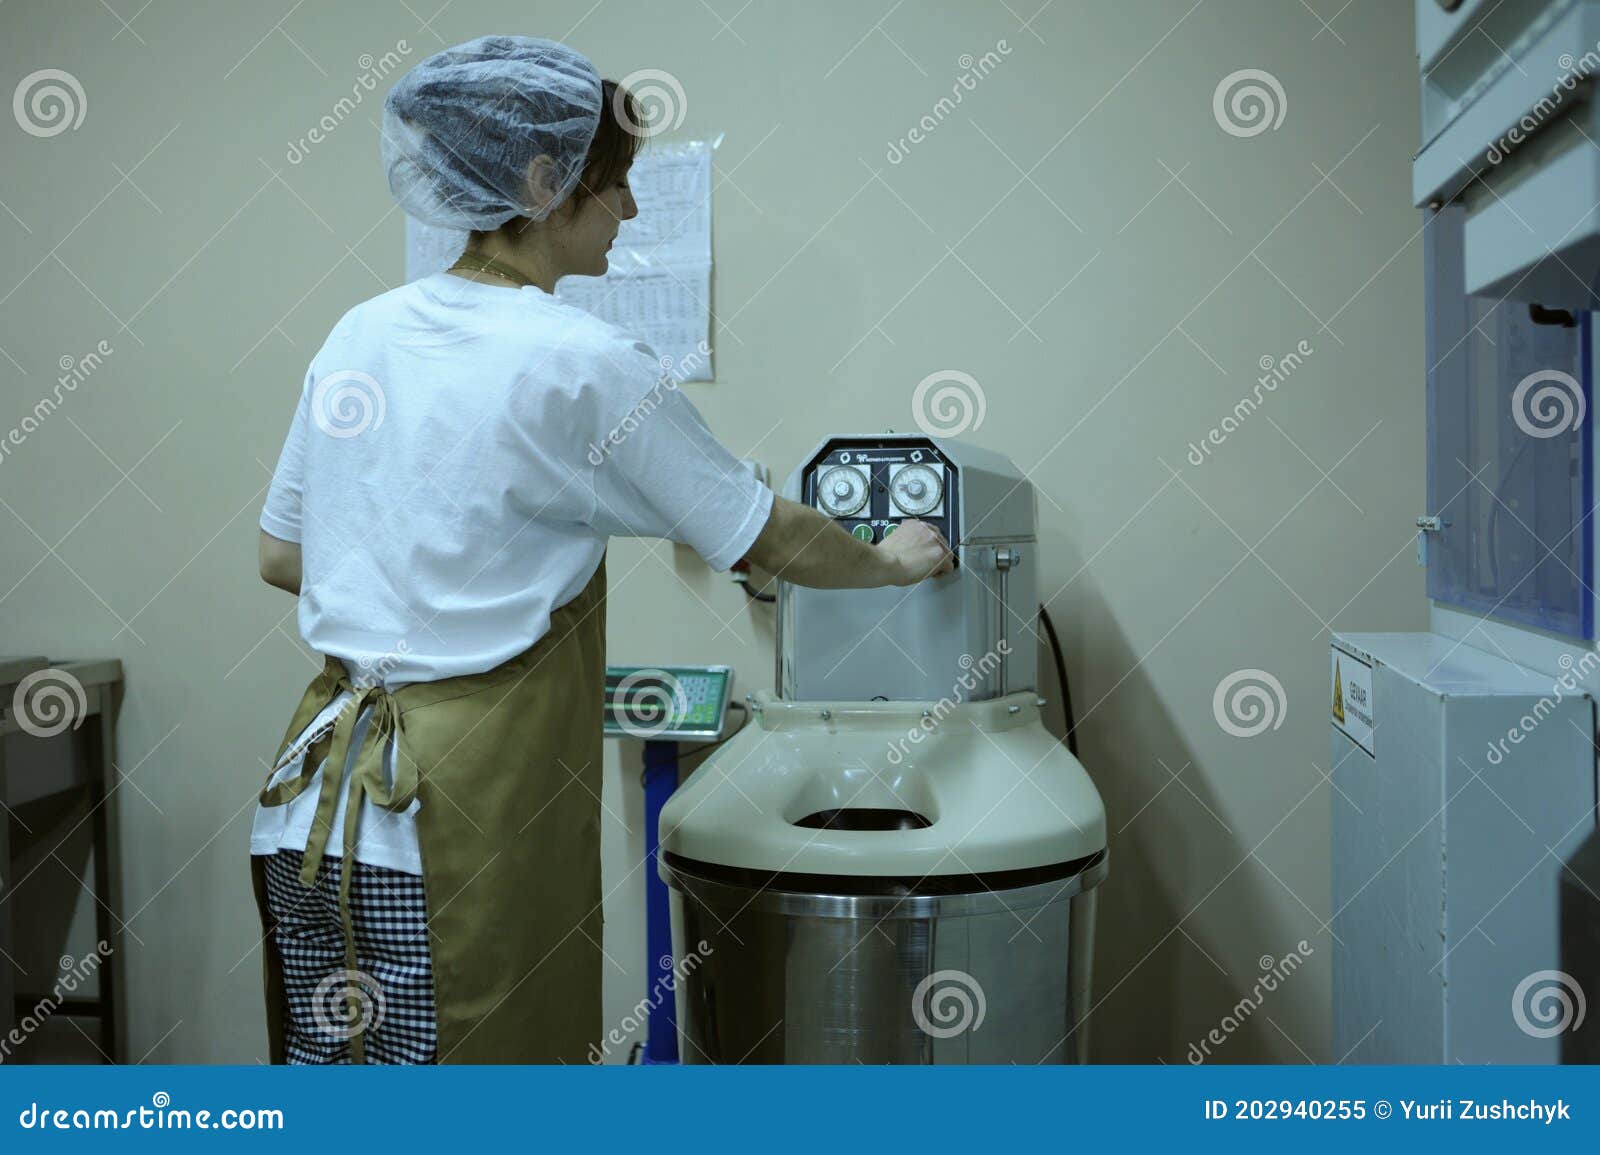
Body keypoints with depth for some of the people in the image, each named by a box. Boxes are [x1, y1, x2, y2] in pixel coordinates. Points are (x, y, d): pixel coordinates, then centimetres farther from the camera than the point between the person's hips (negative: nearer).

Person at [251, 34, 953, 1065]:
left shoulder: (363, 334, 6)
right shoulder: (580, 363, -13)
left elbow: (281, 559, 15)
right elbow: (772, 541, -4)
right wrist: (898, 563, 14)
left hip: (314, 800, 7)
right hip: (463, 817, -7)